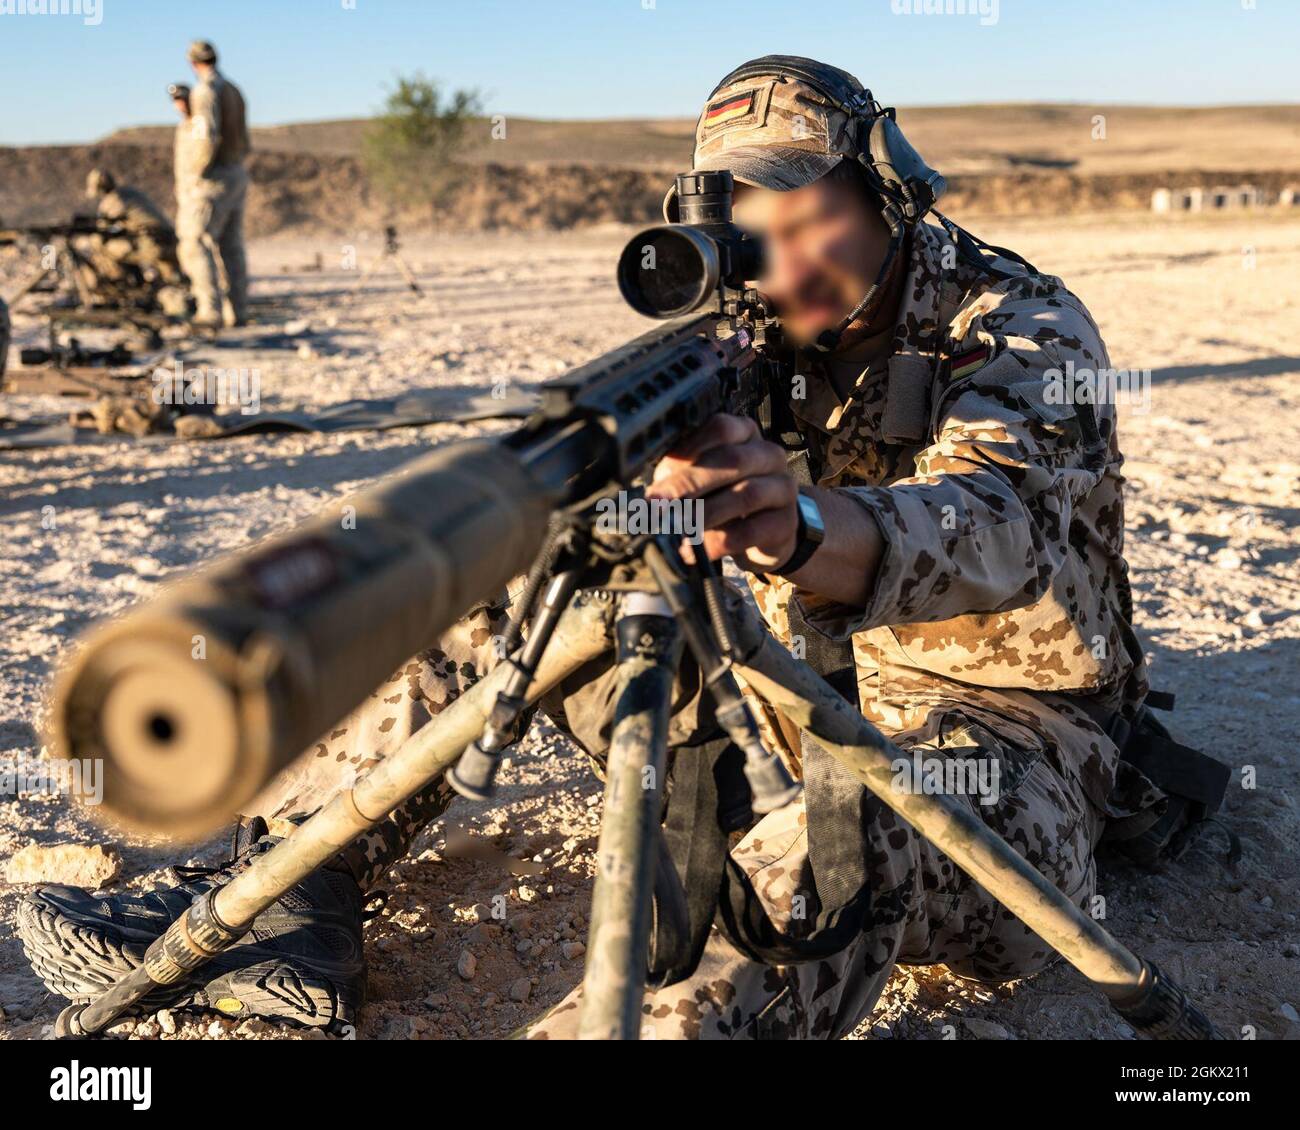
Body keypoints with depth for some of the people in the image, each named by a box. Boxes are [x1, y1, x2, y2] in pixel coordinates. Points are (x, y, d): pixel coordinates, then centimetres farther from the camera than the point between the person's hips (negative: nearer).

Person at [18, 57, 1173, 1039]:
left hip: (995, 740, -5)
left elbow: (983, 522, -34)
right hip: (787, 695, 6)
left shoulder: (1024, 328, -13)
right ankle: (277, 897, -7)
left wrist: (800, 525, -55)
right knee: (504, 586, 0)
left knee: (868, 825, -42)